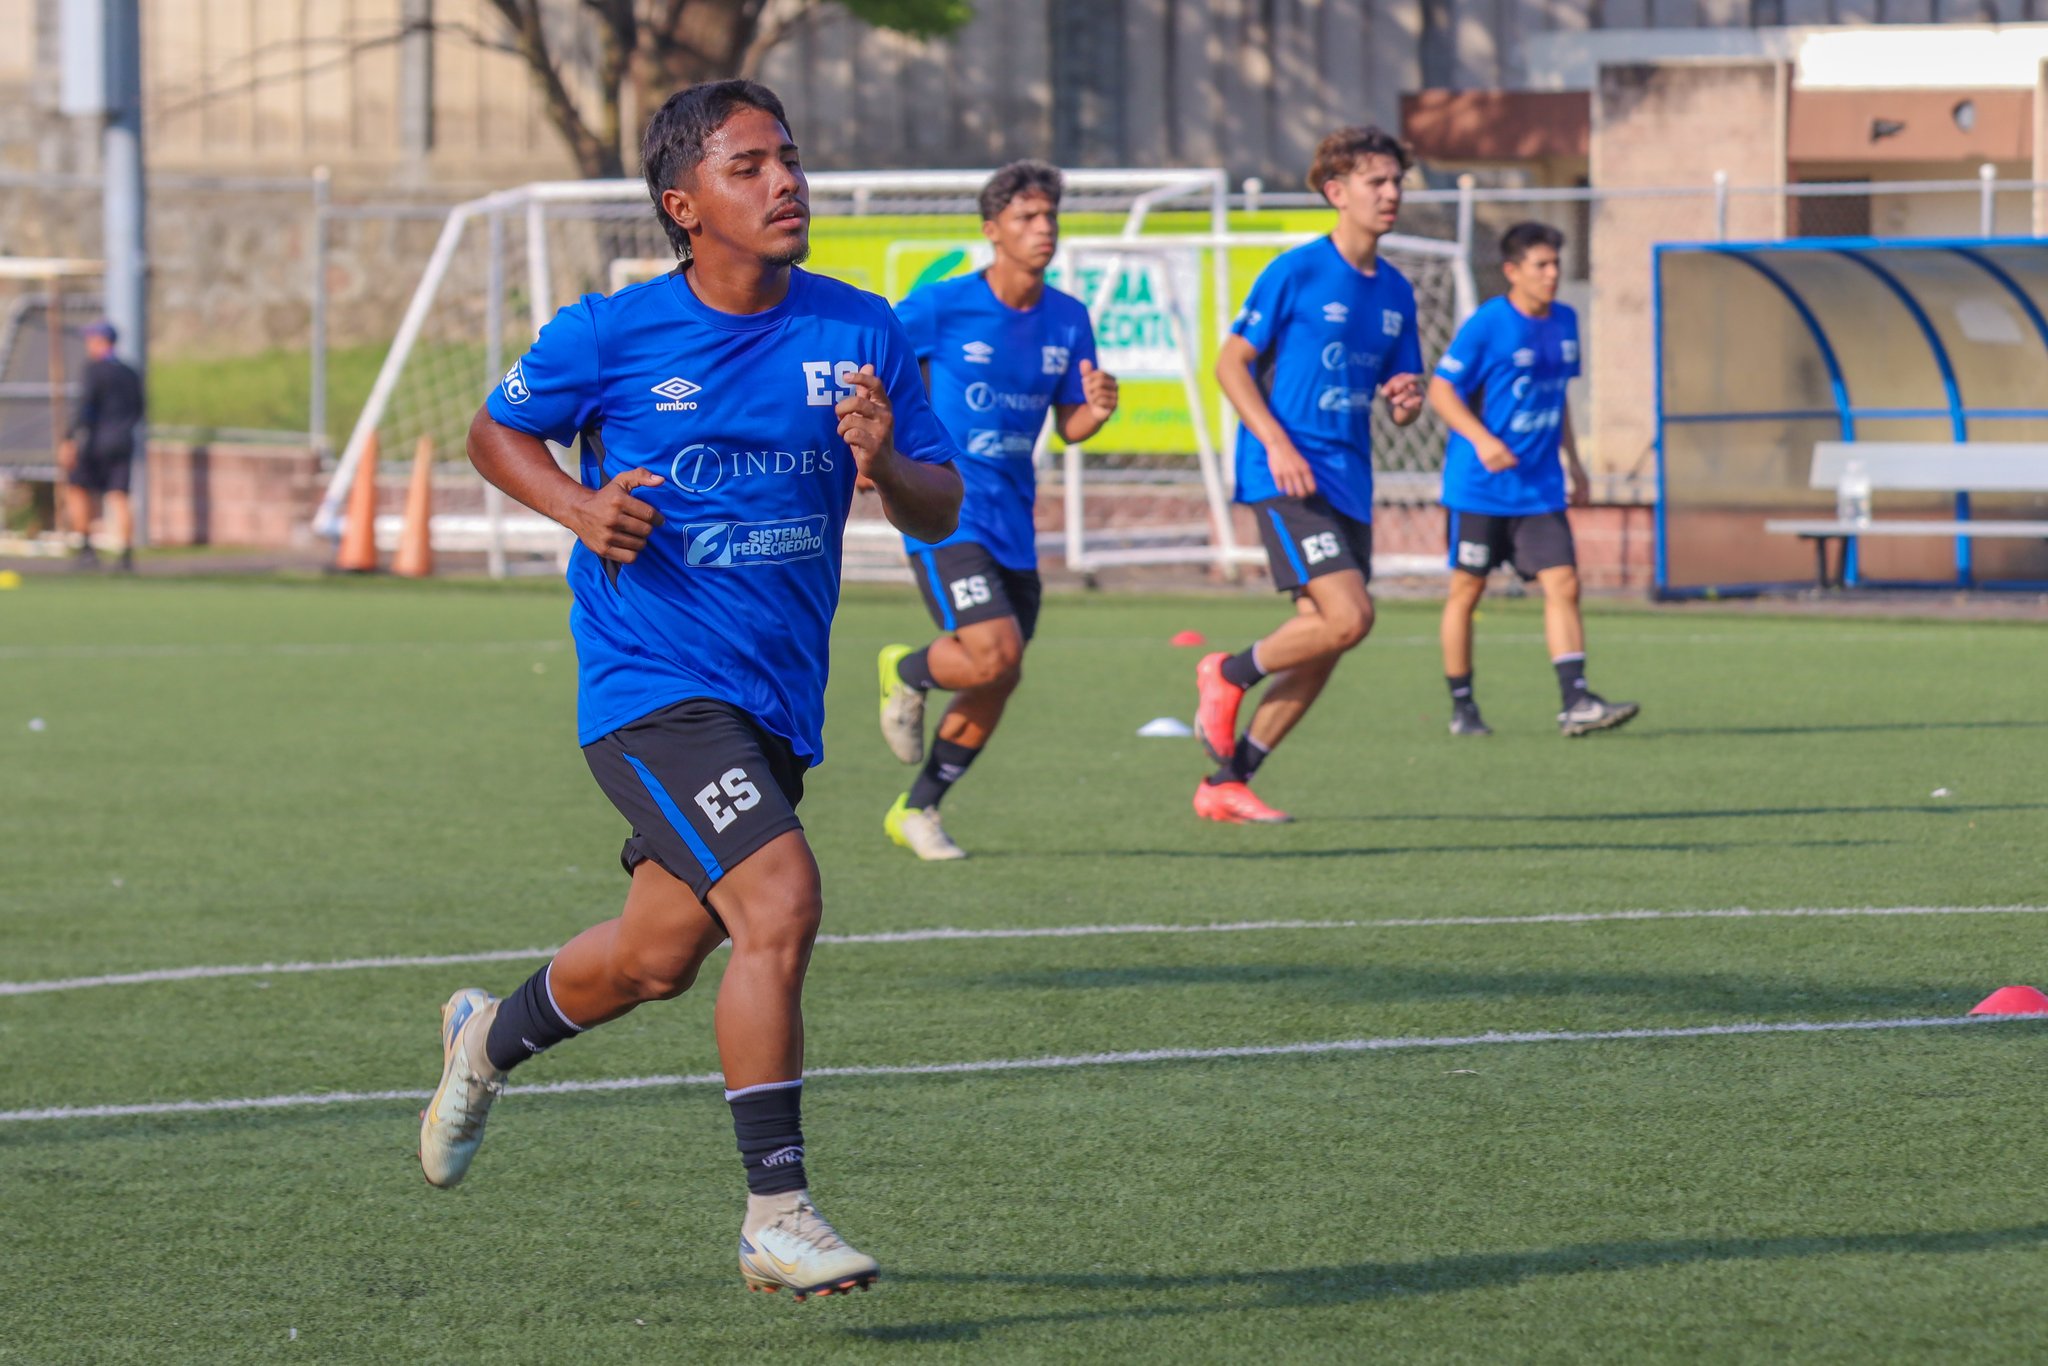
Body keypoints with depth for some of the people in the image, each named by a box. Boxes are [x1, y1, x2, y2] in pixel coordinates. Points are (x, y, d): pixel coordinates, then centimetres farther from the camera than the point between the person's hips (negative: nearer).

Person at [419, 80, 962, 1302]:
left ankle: (491, 1041, 48)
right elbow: (499, 433, 9)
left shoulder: (861, 333, 1)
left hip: (779, 697, 5)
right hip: (656, 684, -5)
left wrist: (887, 464, -17)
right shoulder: (610, 336, -7)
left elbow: (942, 514, 5)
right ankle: (778, 1212, -16)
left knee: (661, 955, 17)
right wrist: (578, 505, -10)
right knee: (780, 900, -23)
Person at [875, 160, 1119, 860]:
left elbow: (1070, 425, 11)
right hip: (944, 512, -6)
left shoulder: (1068, 319, 4)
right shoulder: (941, 306, -11)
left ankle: (917, 809, 24)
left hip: (1013, 523, 6)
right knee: (995, 655, -21)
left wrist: (1098, 408, -11)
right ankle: (906, 672, 12)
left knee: (997, 683, 7)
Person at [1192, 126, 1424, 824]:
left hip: (1349, 482, 7)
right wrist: (1278, 444, -16)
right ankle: (1228, 675, 5)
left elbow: (1400, 402, 21)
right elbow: (1232, 364, -5)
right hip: (1287, 475, -7)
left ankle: (1226, 782, 13)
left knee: (1322, 646, 4)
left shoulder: (1395, 290, 14)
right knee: (1348, 617, -20)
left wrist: (1406, 400, -4)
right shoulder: (1297, 272, -6)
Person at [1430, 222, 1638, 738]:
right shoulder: (1487, 324, -12)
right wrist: (1482, 440, -25)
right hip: (1480, 485, -5)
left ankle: (1576, 703, -11)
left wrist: (1572, 461, 19)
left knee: (1563, 584, -7)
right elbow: (1441, 390, -11)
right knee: (1467, 589, 4)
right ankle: (1462, 706, 15)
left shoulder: (1564, 322, 8)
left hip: (1540, 487, 5)